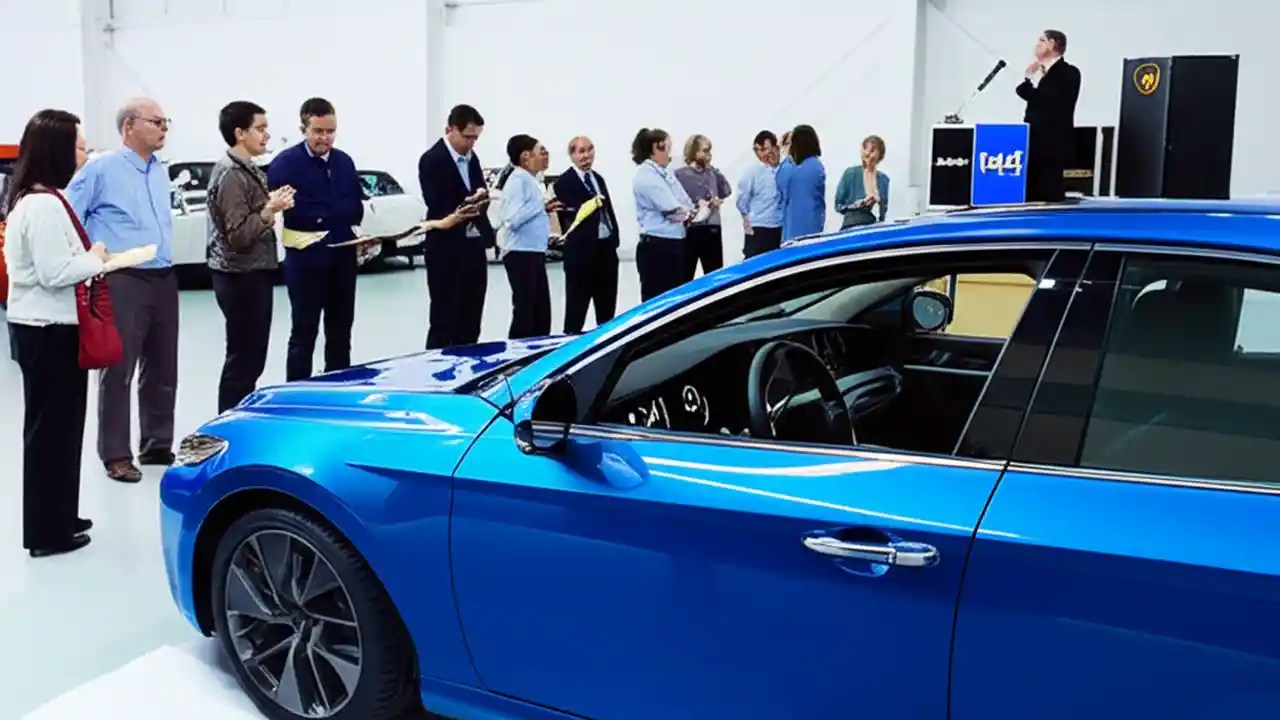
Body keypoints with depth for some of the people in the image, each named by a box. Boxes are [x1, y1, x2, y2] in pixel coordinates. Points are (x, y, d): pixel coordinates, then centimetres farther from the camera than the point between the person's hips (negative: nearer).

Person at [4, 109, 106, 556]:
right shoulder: (45, 205, -20)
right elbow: (55, 273, -23)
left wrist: (87, 258, 6)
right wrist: (95, 259, -8)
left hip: (41, 327, 10)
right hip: (50, 332, -10)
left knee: (54, 426, 16)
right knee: (52, 428, -1)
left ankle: (56, 519, 27)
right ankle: (47, 532, 8)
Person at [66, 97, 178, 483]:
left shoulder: (161, 171, 14)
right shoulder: (101, 168, -7)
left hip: (164, 280, 7)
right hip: (122, 282, -7)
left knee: (162, 369, 11)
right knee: (118, 371, -2)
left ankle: (158, 445, 23)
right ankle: (116, 455, 6)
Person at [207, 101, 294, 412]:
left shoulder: (247, 170, 14)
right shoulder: (231, 175, -15)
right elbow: (239, 234, -20)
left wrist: (271, 203, 5)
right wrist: (270, 210, -25)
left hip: (252, 273, 10)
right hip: (241, 277, -10)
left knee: (251, 357, 15)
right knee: (243, 359, -5)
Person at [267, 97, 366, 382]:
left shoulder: (344, 161, 12)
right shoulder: (286, 163, -8)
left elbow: (356, 205, 15)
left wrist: (359, 235, -5)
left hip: (343, 257, 6)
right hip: (306, 259, -6)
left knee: (340, 333, 13)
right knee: (304, 334, 1)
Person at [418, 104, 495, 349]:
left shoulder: (471, 157, 13)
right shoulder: (432, 160, -10)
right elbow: (437, 207, -18)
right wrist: (467, 202, -30)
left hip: (474, 247, 7)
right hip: (447, 250, -7)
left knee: (470, 323, 11)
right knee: (444, 322, -1)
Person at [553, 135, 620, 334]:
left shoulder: (599, 178, 17)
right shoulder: (564, 182, -7)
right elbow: (569, 217, -14)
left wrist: (614, 239, 9)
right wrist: (591, 205, -27)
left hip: (606, 248, 7)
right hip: (582, 251, -7)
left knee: (607, 309, 14)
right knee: (576, 308, 0)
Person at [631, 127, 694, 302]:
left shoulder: (665, 173, 13)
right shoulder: (645, 176, -13)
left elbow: (686, 204, 14)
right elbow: (673, 211, -15)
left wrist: (687, 213, -6)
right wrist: (690, 213, 3)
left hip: (674, 244, 9)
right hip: (656, 247, -9)